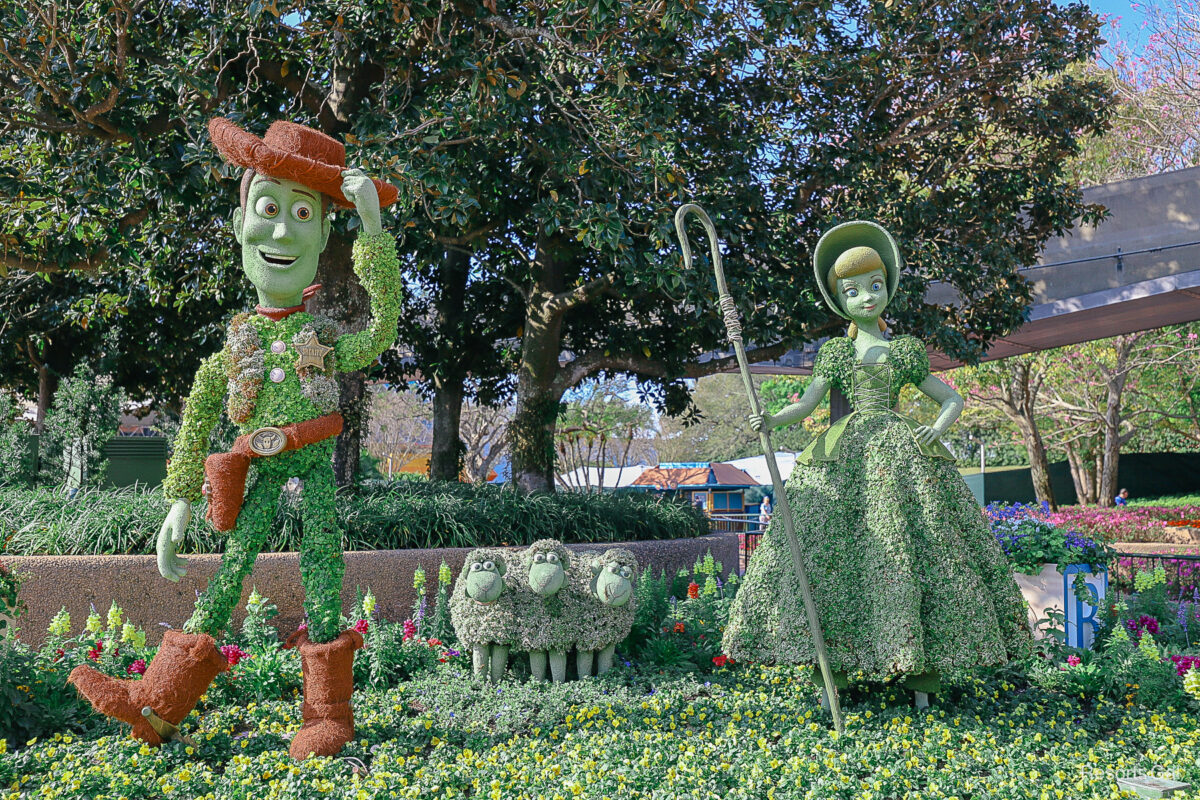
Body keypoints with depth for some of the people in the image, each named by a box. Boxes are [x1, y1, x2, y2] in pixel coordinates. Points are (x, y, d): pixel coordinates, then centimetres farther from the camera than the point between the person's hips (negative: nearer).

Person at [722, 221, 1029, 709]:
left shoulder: (907, 351, 10)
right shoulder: (835, 353, 12)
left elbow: (952, 400, 15)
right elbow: (804, 405, 5)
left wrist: (937, 428, -5)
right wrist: (770, 420, -14)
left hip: (901, 451, 0)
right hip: (843, 459, 1)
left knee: (911, 547, -8)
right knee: (828, 550, -8)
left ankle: (920, 674, 2)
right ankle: (830, 673, 0)